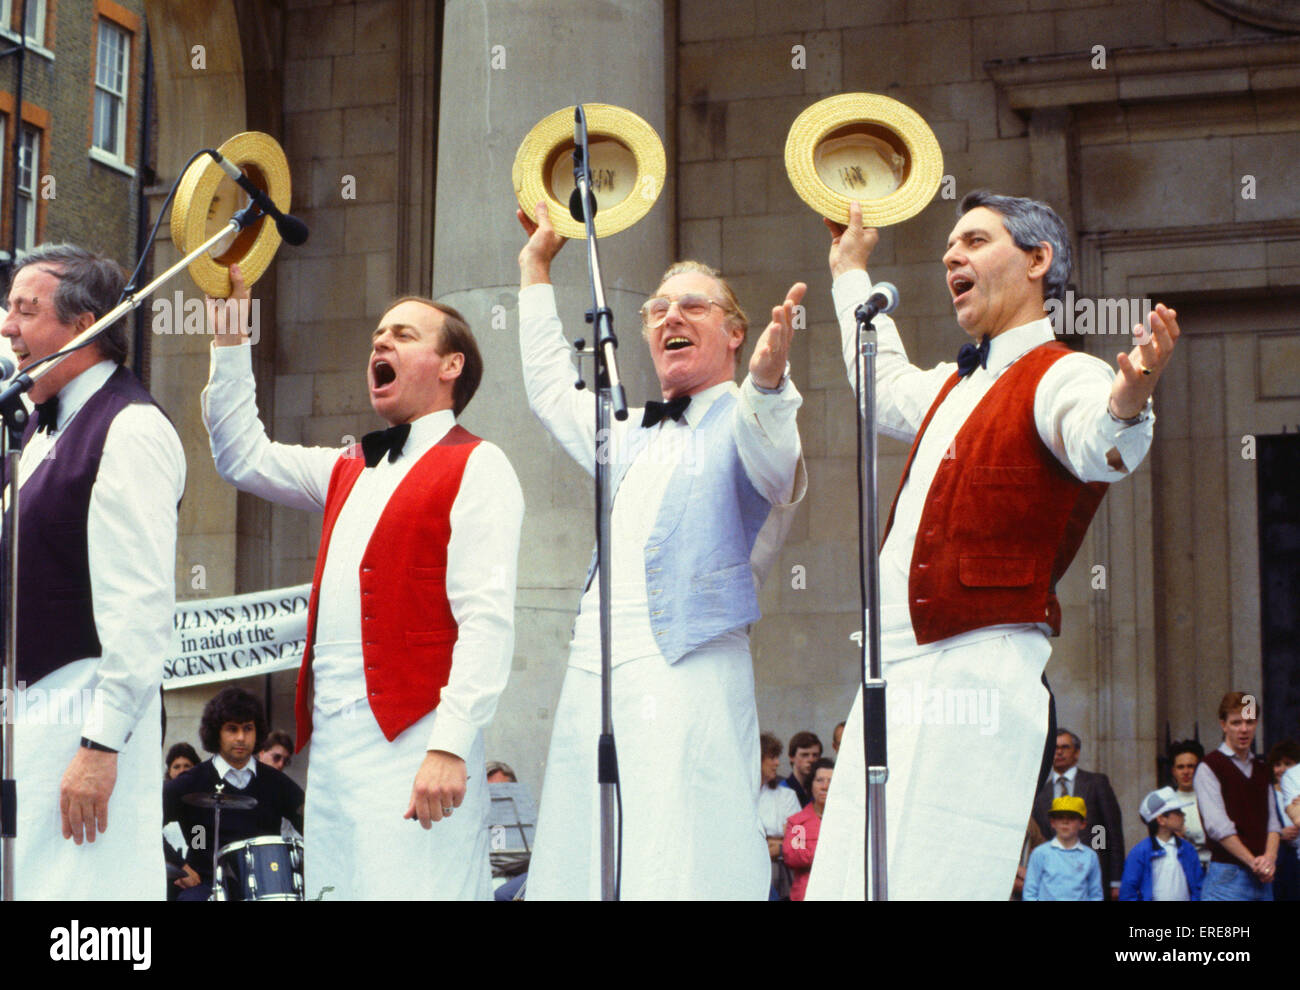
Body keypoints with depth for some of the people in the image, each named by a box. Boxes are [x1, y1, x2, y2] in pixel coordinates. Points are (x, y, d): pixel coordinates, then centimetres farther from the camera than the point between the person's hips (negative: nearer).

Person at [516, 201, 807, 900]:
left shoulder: (747, 418, 2)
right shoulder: (636, 437, 25)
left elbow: (770, 467, -22)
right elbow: (553, 392, 42)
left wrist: (765, 381, -43)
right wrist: (535, 268, 43)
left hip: (685, 668, -7)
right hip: (593, 673, 7)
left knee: (678, 873, -17)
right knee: (581, 866, 4)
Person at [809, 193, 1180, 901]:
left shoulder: (1059, 377, -5)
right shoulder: (957, 386, 22)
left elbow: (1096, 447, -28)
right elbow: (888, 391, 45)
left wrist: (1125, 404, -52)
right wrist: (850, 271, 54)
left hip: (976, 675, -9)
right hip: (893, 679, 9)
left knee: (927, 882, -17)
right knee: (847, 883, 6)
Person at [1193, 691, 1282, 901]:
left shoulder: (1262, 770, 18)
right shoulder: (1209, 767, -2)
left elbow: (1272, 820, 10)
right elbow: (1218, 825, -11)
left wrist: (1269, 857, -9)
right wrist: (1254, 862, -15)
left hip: (1263, 877, 6)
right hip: (1228, 874, -6)